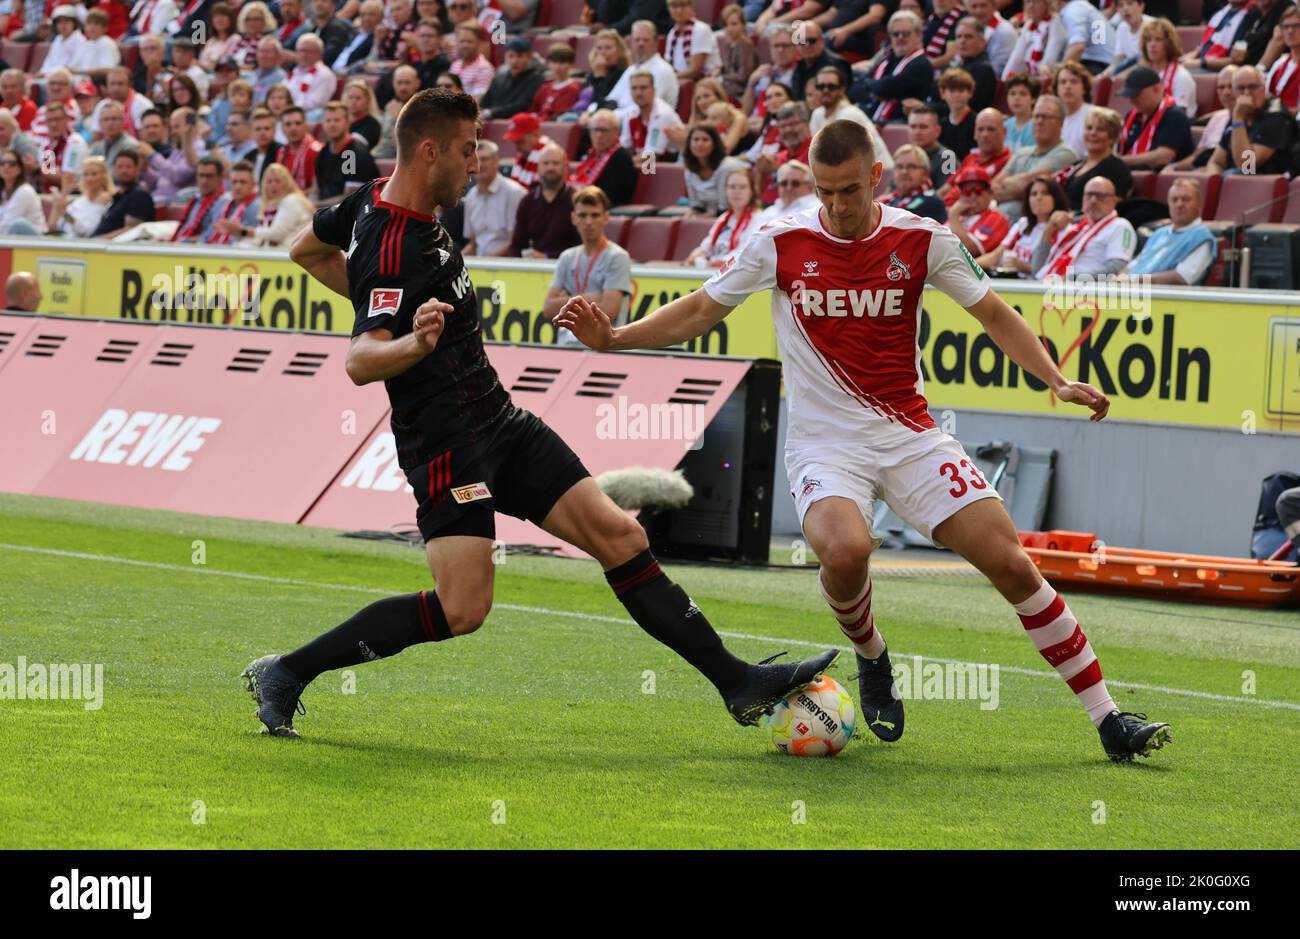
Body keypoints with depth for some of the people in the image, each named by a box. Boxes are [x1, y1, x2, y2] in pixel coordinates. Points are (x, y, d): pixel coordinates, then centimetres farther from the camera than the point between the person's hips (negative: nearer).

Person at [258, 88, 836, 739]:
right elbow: (359, 362, -35)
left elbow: (307, 250, 25)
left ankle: (739, 683, 1)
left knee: (620, 538, 1)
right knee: (461, 610, -18)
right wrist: (412, 345, -54)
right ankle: (284, 674, -3)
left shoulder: (374, 200, 7)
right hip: (449, 444, -10)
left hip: (500, 424, 10)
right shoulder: (394, 249, -23)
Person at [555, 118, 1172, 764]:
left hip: (910, 437, 1)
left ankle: (1107, 719, 1)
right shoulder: (780, 244, -3)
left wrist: (1058, 381, -2)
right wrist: (612, 338, -4)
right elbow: (701, 311, 8)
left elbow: (994, 314, 10)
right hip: (824, 442, -1)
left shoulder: (921, 240, -2)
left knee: (1011, 564, -9)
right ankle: (872, 661, 2)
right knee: (846, 549, -33)